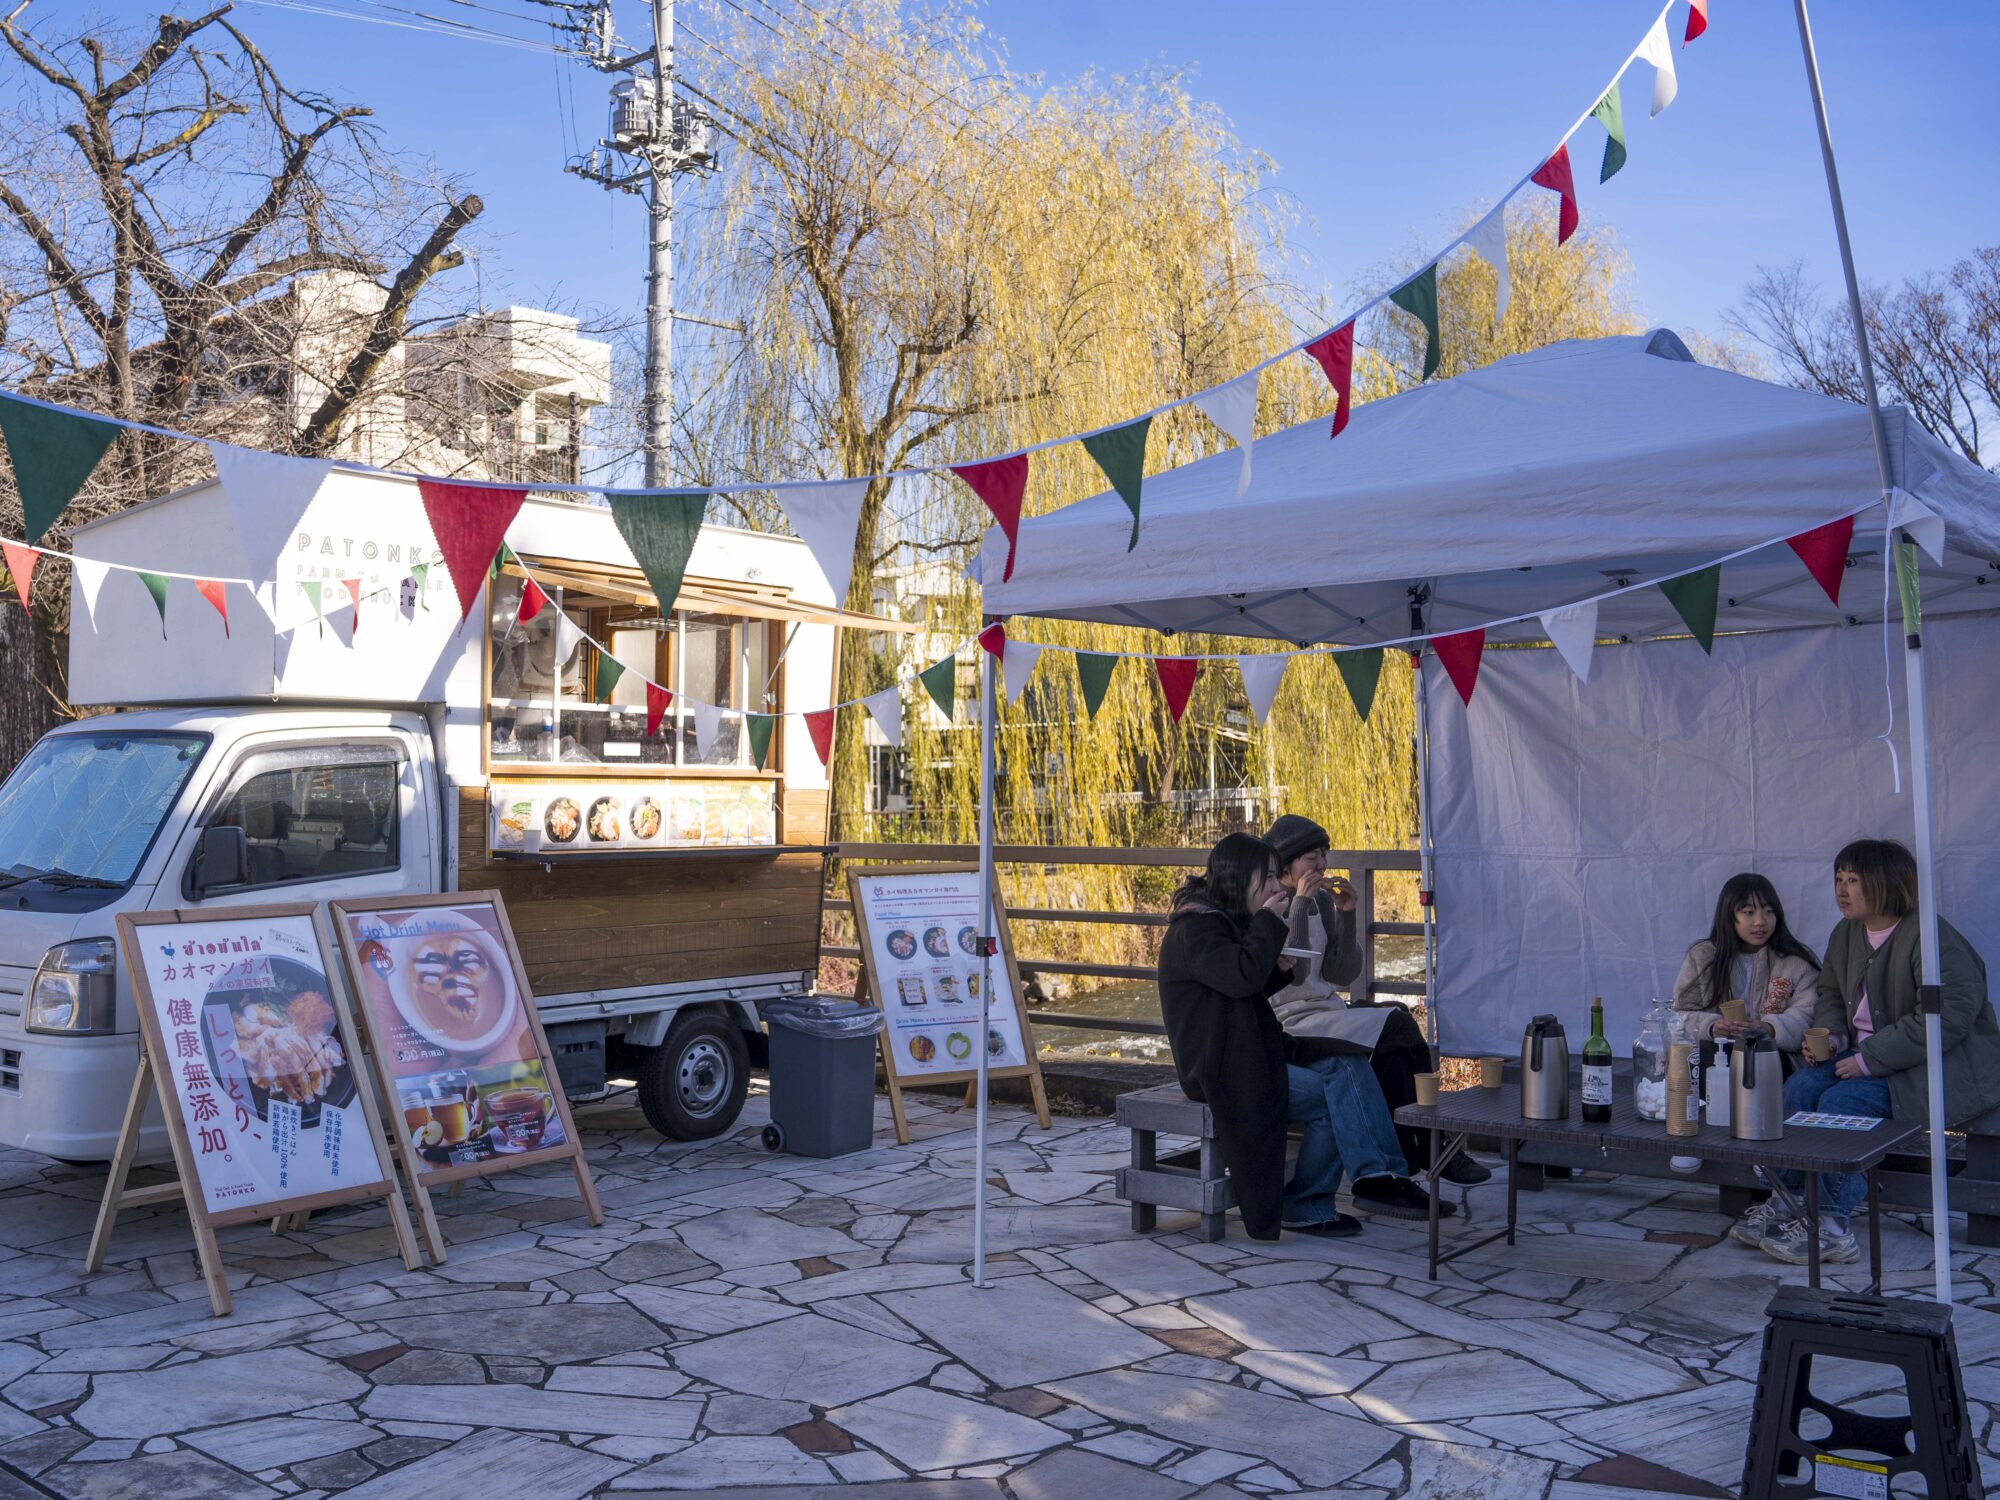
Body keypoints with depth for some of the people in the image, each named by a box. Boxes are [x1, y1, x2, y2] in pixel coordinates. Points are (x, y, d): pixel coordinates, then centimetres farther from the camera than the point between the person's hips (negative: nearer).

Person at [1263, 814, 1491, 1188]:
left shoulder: (1321, 901, 10)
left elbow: (1343, 975, 8)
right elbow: (1292, 974, -21)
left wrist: (1346, 916, -2)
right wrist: (1300, 905, -22)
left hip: (1325, 1014, 7)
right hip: (1288, 1030, -7)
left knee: (1392, 1056, -22)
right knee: (1397, 1027, -22)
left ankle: (1387, 1180, -16)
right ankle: (1436, 1153, -10)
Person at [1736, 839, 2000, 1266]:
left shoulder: (1928, 937, -19)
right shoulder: (1847, 934, 9)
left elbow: (1950, 1015, -27)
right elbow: (1830, 992, 24)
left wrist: (1871, 1058, -26)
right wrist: (1829, 1034, 1)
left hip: (1942, 1067, -8)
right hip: (1869, 1055, 8)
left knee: (1843, 1101, -27)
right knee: (1801, 1085, -15)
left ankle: (1830, 1226, -24)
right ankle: (1784, 1203, -17)